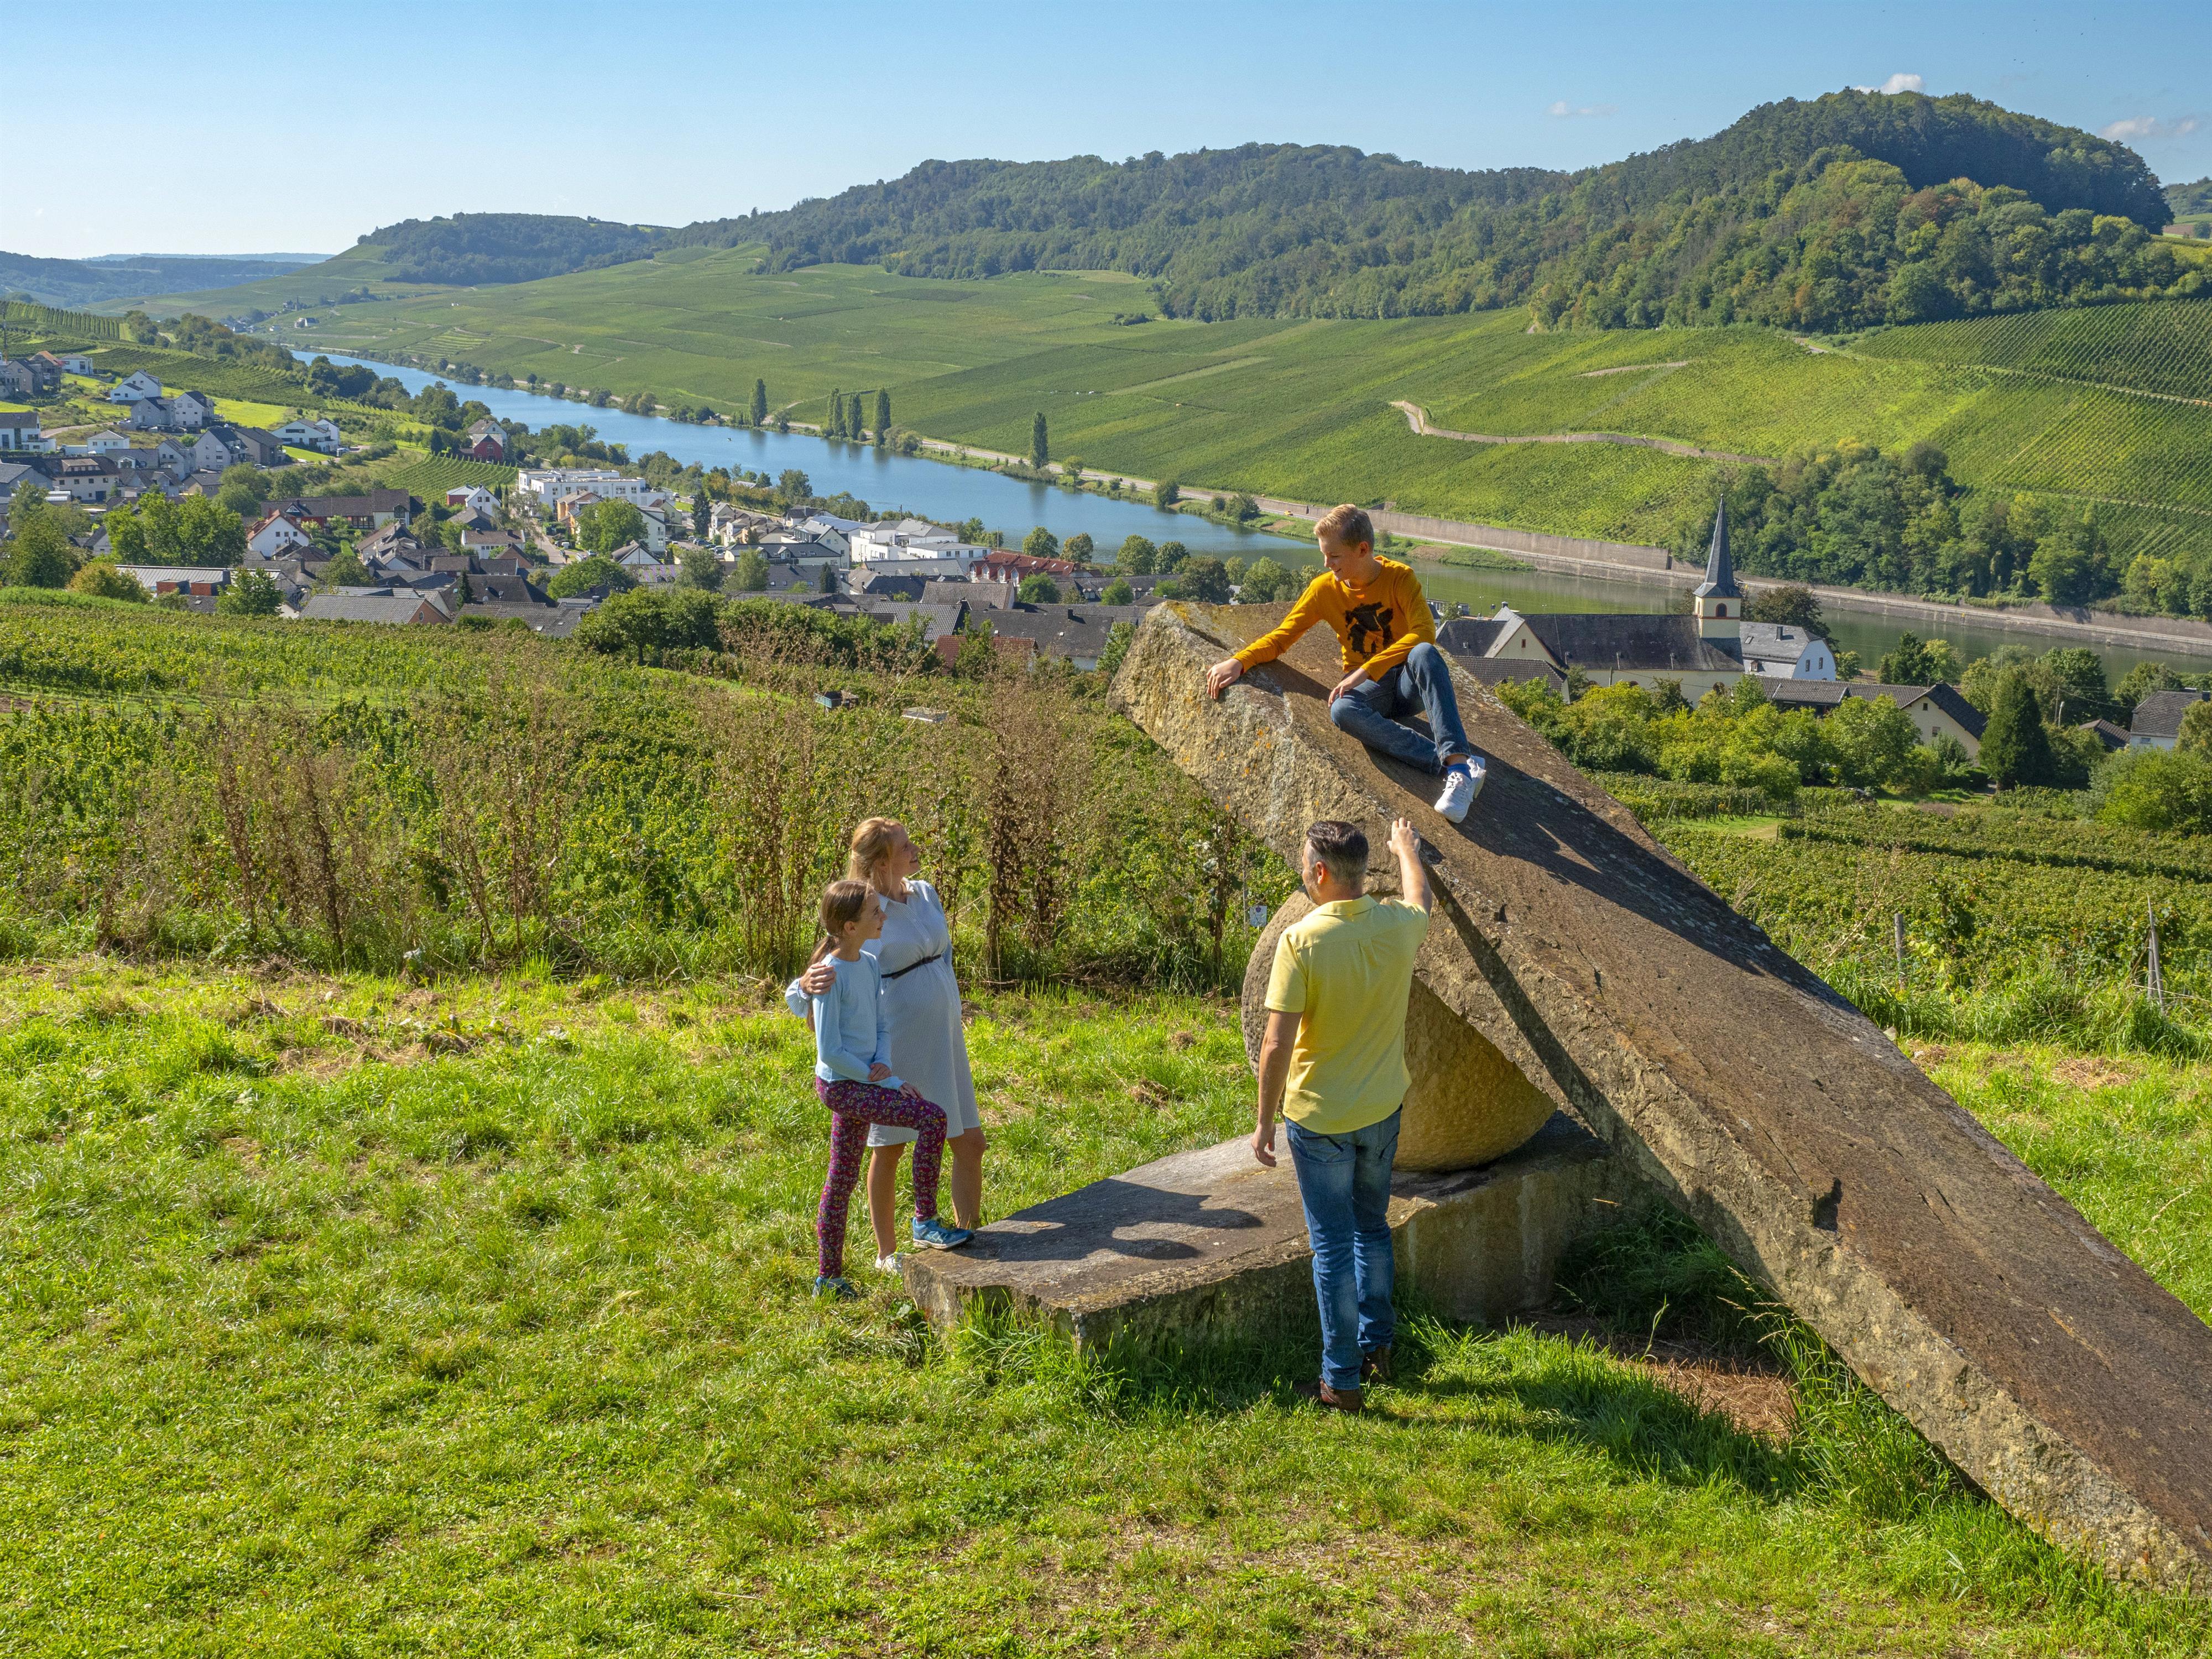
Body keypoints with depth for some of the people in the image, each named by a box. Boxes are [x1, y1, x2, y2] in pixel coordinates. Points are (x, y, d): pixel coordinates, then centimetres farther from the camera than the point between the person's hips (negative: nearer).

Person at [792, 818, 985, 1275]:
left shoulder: (926, 894, 6)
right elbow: (831, 977, -14)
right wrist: (809, 984, -36)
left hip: (943, 1039, 6)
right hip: (894, 1046, -6)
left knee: (970, 1143, 9)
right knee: (889, 1150, 8)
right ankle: (886, 1254, 25)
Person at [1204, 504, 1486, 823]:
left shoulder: (1400, 577, -9)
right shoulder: (1324, 588, 1)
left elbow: (1424, 632, -23)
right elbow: (1281, 638, 5)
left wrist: (1367, 670, -32)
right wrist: (1238, 661, -14)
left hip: (1407, 679, -2)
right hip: (1368, 689, 2)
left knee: (1425, 653, -37)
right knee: (1342, 710, -35)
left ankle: (1458, 759, -48)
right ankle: (1458, 764, -44)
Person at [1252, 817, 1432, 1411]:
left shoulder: (1300, 941, -22)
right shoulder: (1397, 925, -7)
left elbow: (1278, 1043, -21)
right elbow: (1419, 898, 20)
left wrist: (1265, 1121, -9)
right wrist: (1406, 849, 40)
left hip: (1319, 1117, -5)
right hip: (1383, 1110, 5)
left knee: (1334, 1245, 5)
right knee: (1372, 1228, 23)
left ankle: (1342, 1380, 13)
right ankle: (1377, 1346, 36)